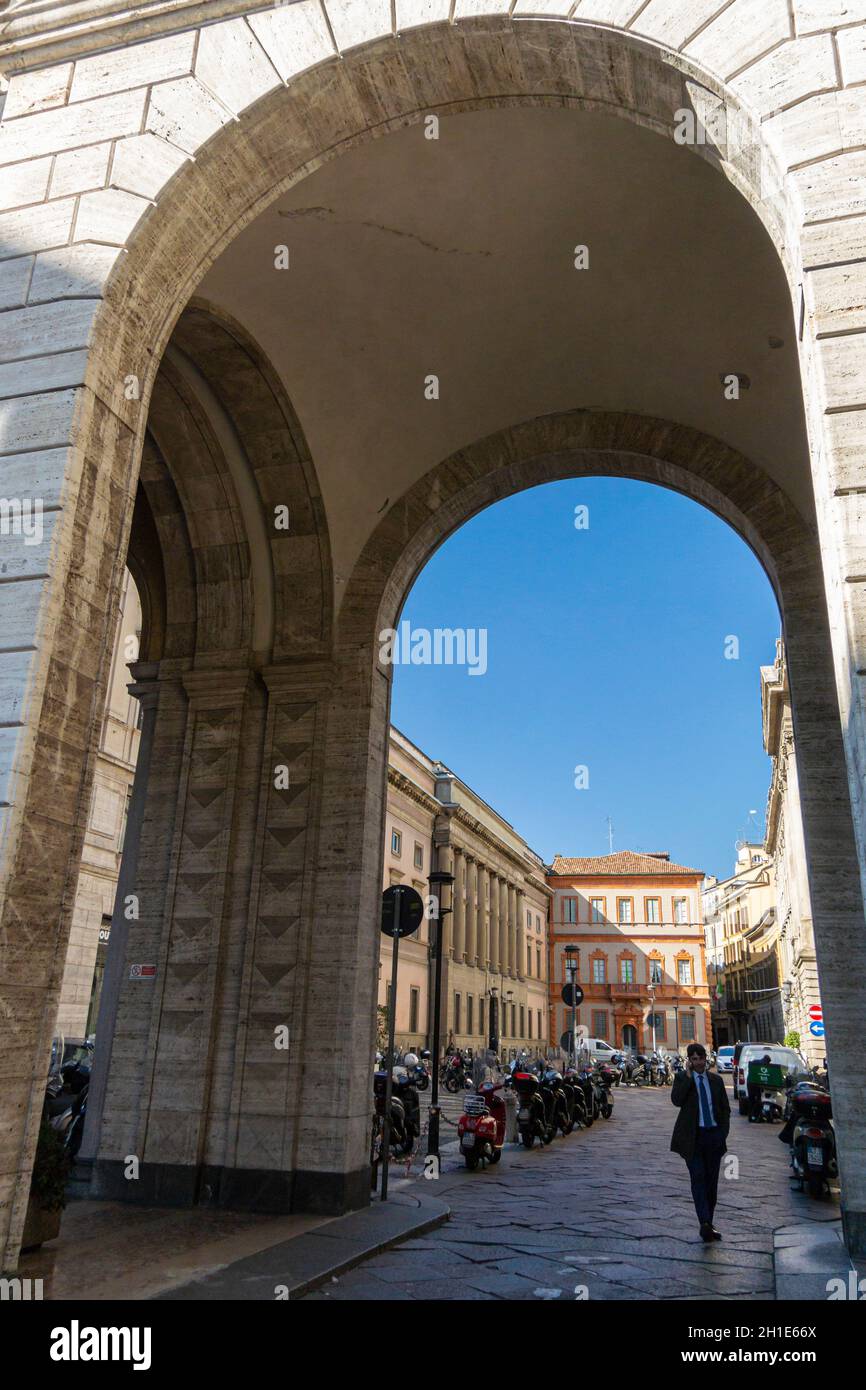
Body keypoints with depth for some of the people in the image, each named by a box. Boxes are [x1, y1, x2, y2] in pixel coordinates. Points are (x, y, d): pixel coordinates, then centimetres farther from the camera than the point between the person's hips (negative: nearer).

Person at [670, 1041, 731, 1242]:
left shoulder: (716, 1080, 10)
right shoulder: (682, 1078, 0)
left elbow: (725, 1108, 14)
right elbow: (676, 1100, -18)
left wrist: (723, 1132, 2)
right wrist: (688, 1076, -18)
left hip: (714, 1135, 4)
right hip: (693, 1136, -4)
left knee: (712, 1181, 8)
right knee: (698, 1178, -14)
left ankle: (708, 1225, 18)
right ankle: (704, 1223, -20)